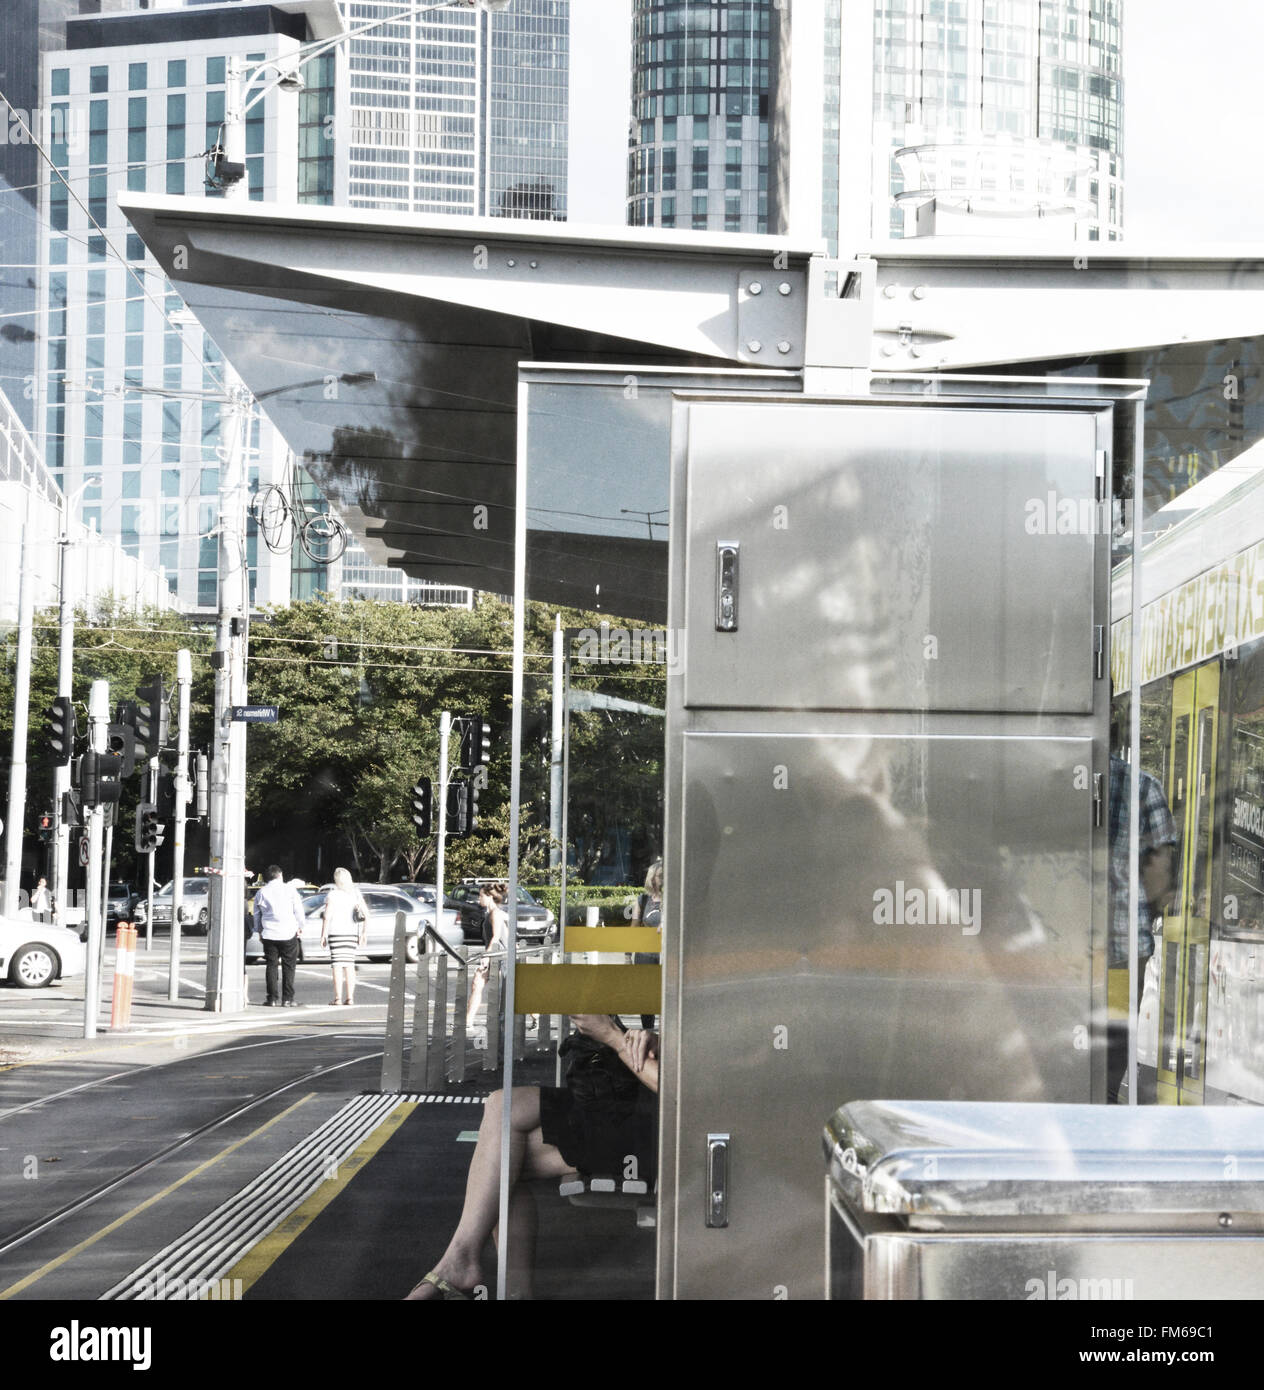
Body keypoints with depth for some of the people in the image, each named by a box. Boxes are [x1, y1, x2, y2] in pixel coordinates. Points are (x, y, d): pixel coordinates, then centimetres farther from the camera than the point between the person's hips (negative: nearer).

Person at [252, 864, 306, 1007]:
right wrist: (299, 927, 14)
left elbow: (256, 915, 14)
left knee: (271, 965, 7)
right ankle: (287, 998, 0)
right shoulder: (289, 890, -1)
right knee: (288, 966, 2)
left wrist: (259, 930, 26)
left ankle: (272, 998, 3)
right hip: (288, 934, -2)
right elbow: (298, 910, 1)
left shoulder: (261, 892, 7)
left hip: (269, 935, 2)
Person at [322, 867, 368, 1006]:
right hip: (352, 932, 4)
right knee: (349, 965, 9)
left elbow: (327, 916, -12)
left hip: (336, 932, -4)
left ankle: (338, 998, -5)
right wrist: (363, 934, 9)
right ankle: (349, 997, 6)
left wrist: (323, 935, -7)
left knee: (337, 965, -3)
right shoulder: (356, 894, 7)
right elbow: (366, 914, 4)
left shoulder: (333, 894, -6)